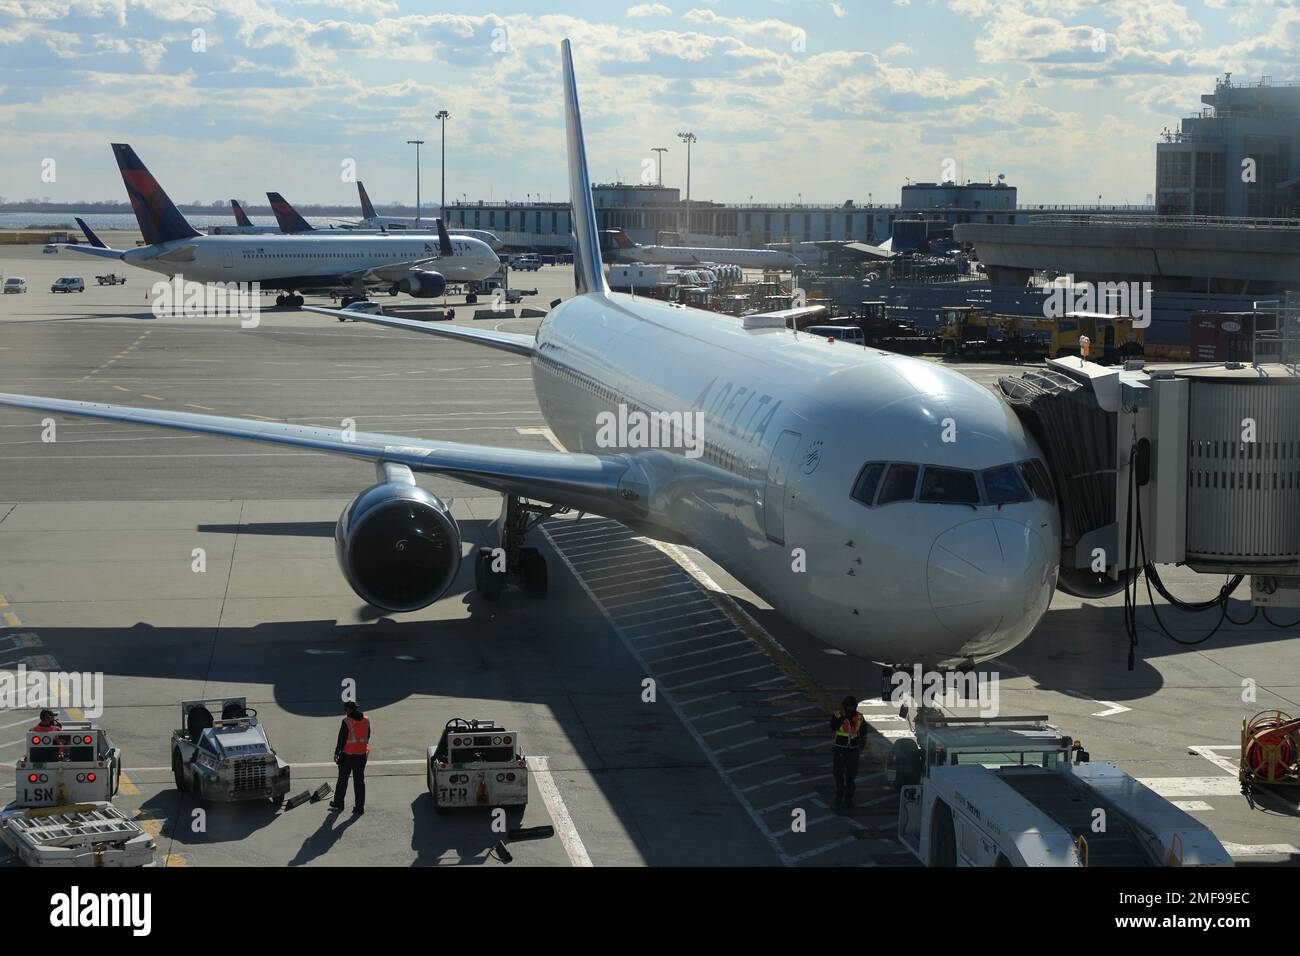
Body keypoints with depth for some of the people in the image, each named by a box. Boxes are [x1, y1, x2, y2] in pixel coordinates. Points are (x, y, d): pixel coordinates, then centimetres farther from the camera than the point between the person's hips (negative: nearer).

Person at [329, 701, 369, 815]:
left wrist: (337, 753, -4)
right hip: (362, 754, 4)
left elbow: (342, 739, -13)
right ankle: (360, 807, 8)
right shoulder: (366, 720, 2)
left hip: (348, 754, -4)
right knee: (359, 780, 9)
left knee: (342, 779, 12)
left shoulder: (347, 721, -16)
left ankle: (338, 803, 23)